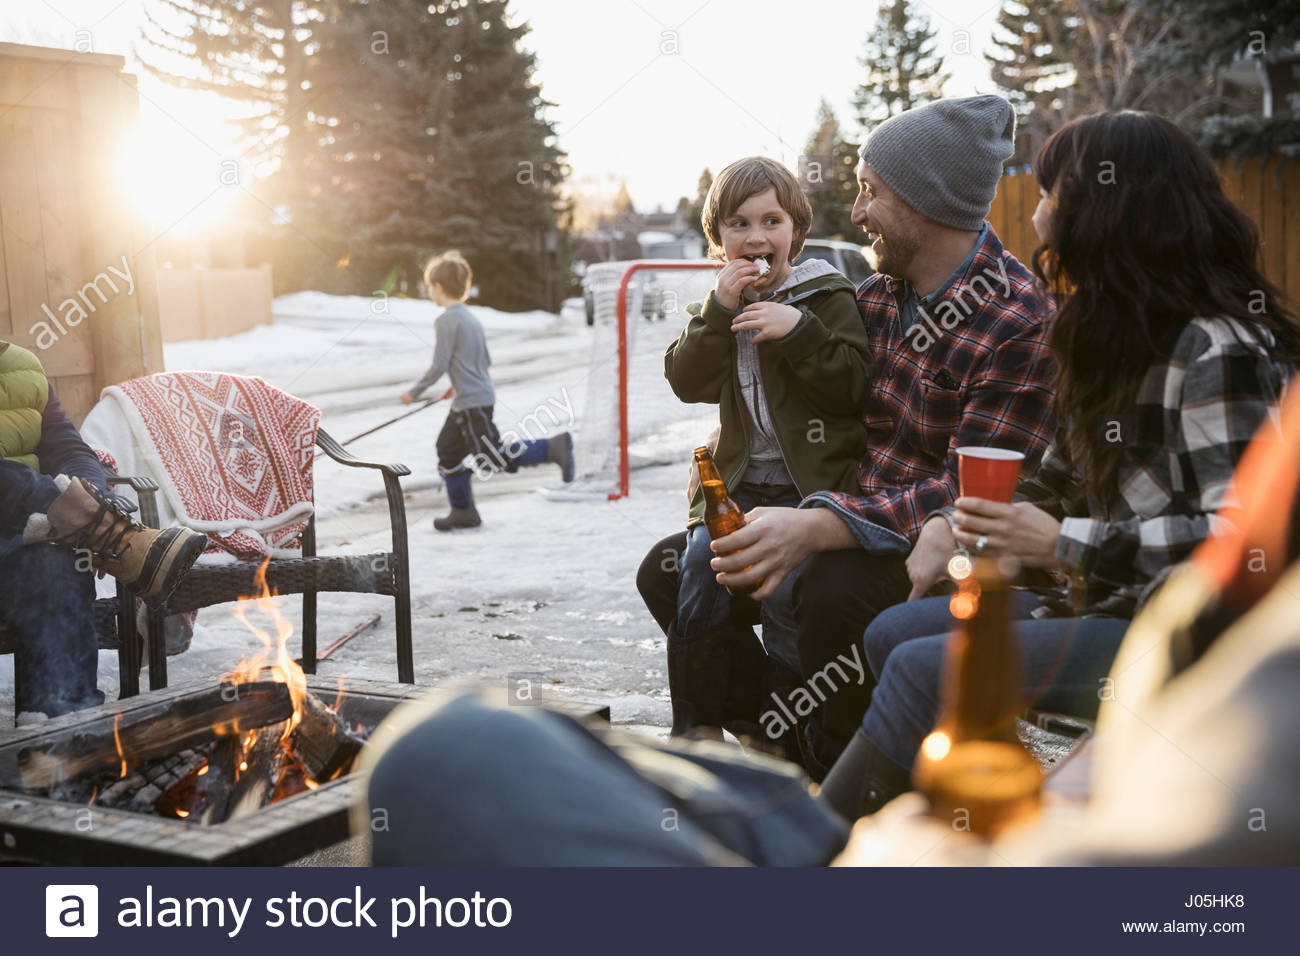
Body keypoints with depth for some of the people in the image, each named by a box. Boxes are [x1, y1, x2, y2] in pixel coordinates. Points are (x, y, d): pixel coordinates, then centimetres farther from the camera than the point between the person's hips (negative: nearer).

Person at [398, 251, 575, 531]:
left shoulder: (446, 320, -14)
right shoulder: (470, 317, 14)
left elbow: (439, 366, -17)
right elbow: (486, 360, 18)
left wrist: (414, 392, -5)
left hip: (472, 403, -10)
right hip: (479, 396, 10)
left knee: (492, 460, -9)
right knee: (448, 449, 16)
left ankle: (552, 448, -15)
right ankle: (462, 511, 22)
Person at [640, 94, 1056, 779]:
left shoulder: (1019, 325, -19)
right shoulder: (877, 295, 7)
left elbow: (973, 493, -27)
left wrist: (819, 527, -37)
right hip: (847, 524, 9)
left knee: (833, 588, -38)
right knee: (669, 572, 5)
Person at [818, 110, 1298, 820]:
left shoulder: (1216, 351, -17)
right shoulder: (1111, 338, 15)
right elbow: (1057, 487, 19)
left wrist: (1067, 545, -24)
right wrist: (955, 522, 2)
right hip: (1108, 606, 10)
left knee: (927, 666, -20)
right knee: (892, 633, 2)